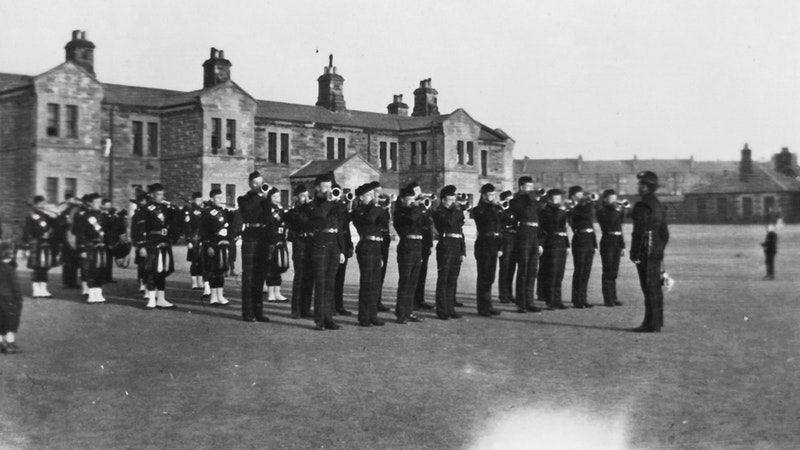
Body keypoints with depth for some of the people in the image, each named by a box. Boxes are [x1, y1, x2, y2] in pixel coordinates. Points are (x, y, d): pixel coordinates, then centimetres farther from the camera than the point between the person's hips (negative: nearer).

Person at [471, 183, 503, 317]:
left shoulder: (495, 209, 14)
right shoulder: (478, 210, -5)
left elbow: (498, 229, 17)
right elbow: (487, 219, -25)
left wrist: (500, 247, 13)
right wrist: (492, 206, -17)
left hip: (494, 244, 6)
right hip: (483, 244, -6)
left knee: (490, 277, 11)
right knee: (483, 277, -3)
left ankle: (488, 305, 18)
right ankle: (482, 308, 2)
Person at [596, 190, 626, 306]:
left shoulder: (615, 209, 15)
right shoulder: (601, 211, -5)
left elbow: (619, 227, 17)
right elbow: (610, 221, -24)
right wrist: (616, 210, -18)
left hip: (617, 242, 7)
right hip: (607, 241, -6)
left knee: (614, 272, 9)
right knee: (608, 272, -3)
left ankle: (613, 298, 15)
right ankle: (608, 299, 0)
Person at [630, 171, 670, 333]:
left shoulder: (642, 206, -14)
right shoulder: (658, 205, 15)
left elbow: (639, 232, -19)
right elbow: (664, 233, 18)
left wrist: (634, 254, -16)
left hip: (645, 252, -9)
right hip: (657, 252, 9)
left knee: (649, 288, -6)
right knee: (656, 288, 13)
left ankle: (651, 324, -4)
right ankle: (657, 322, 20)